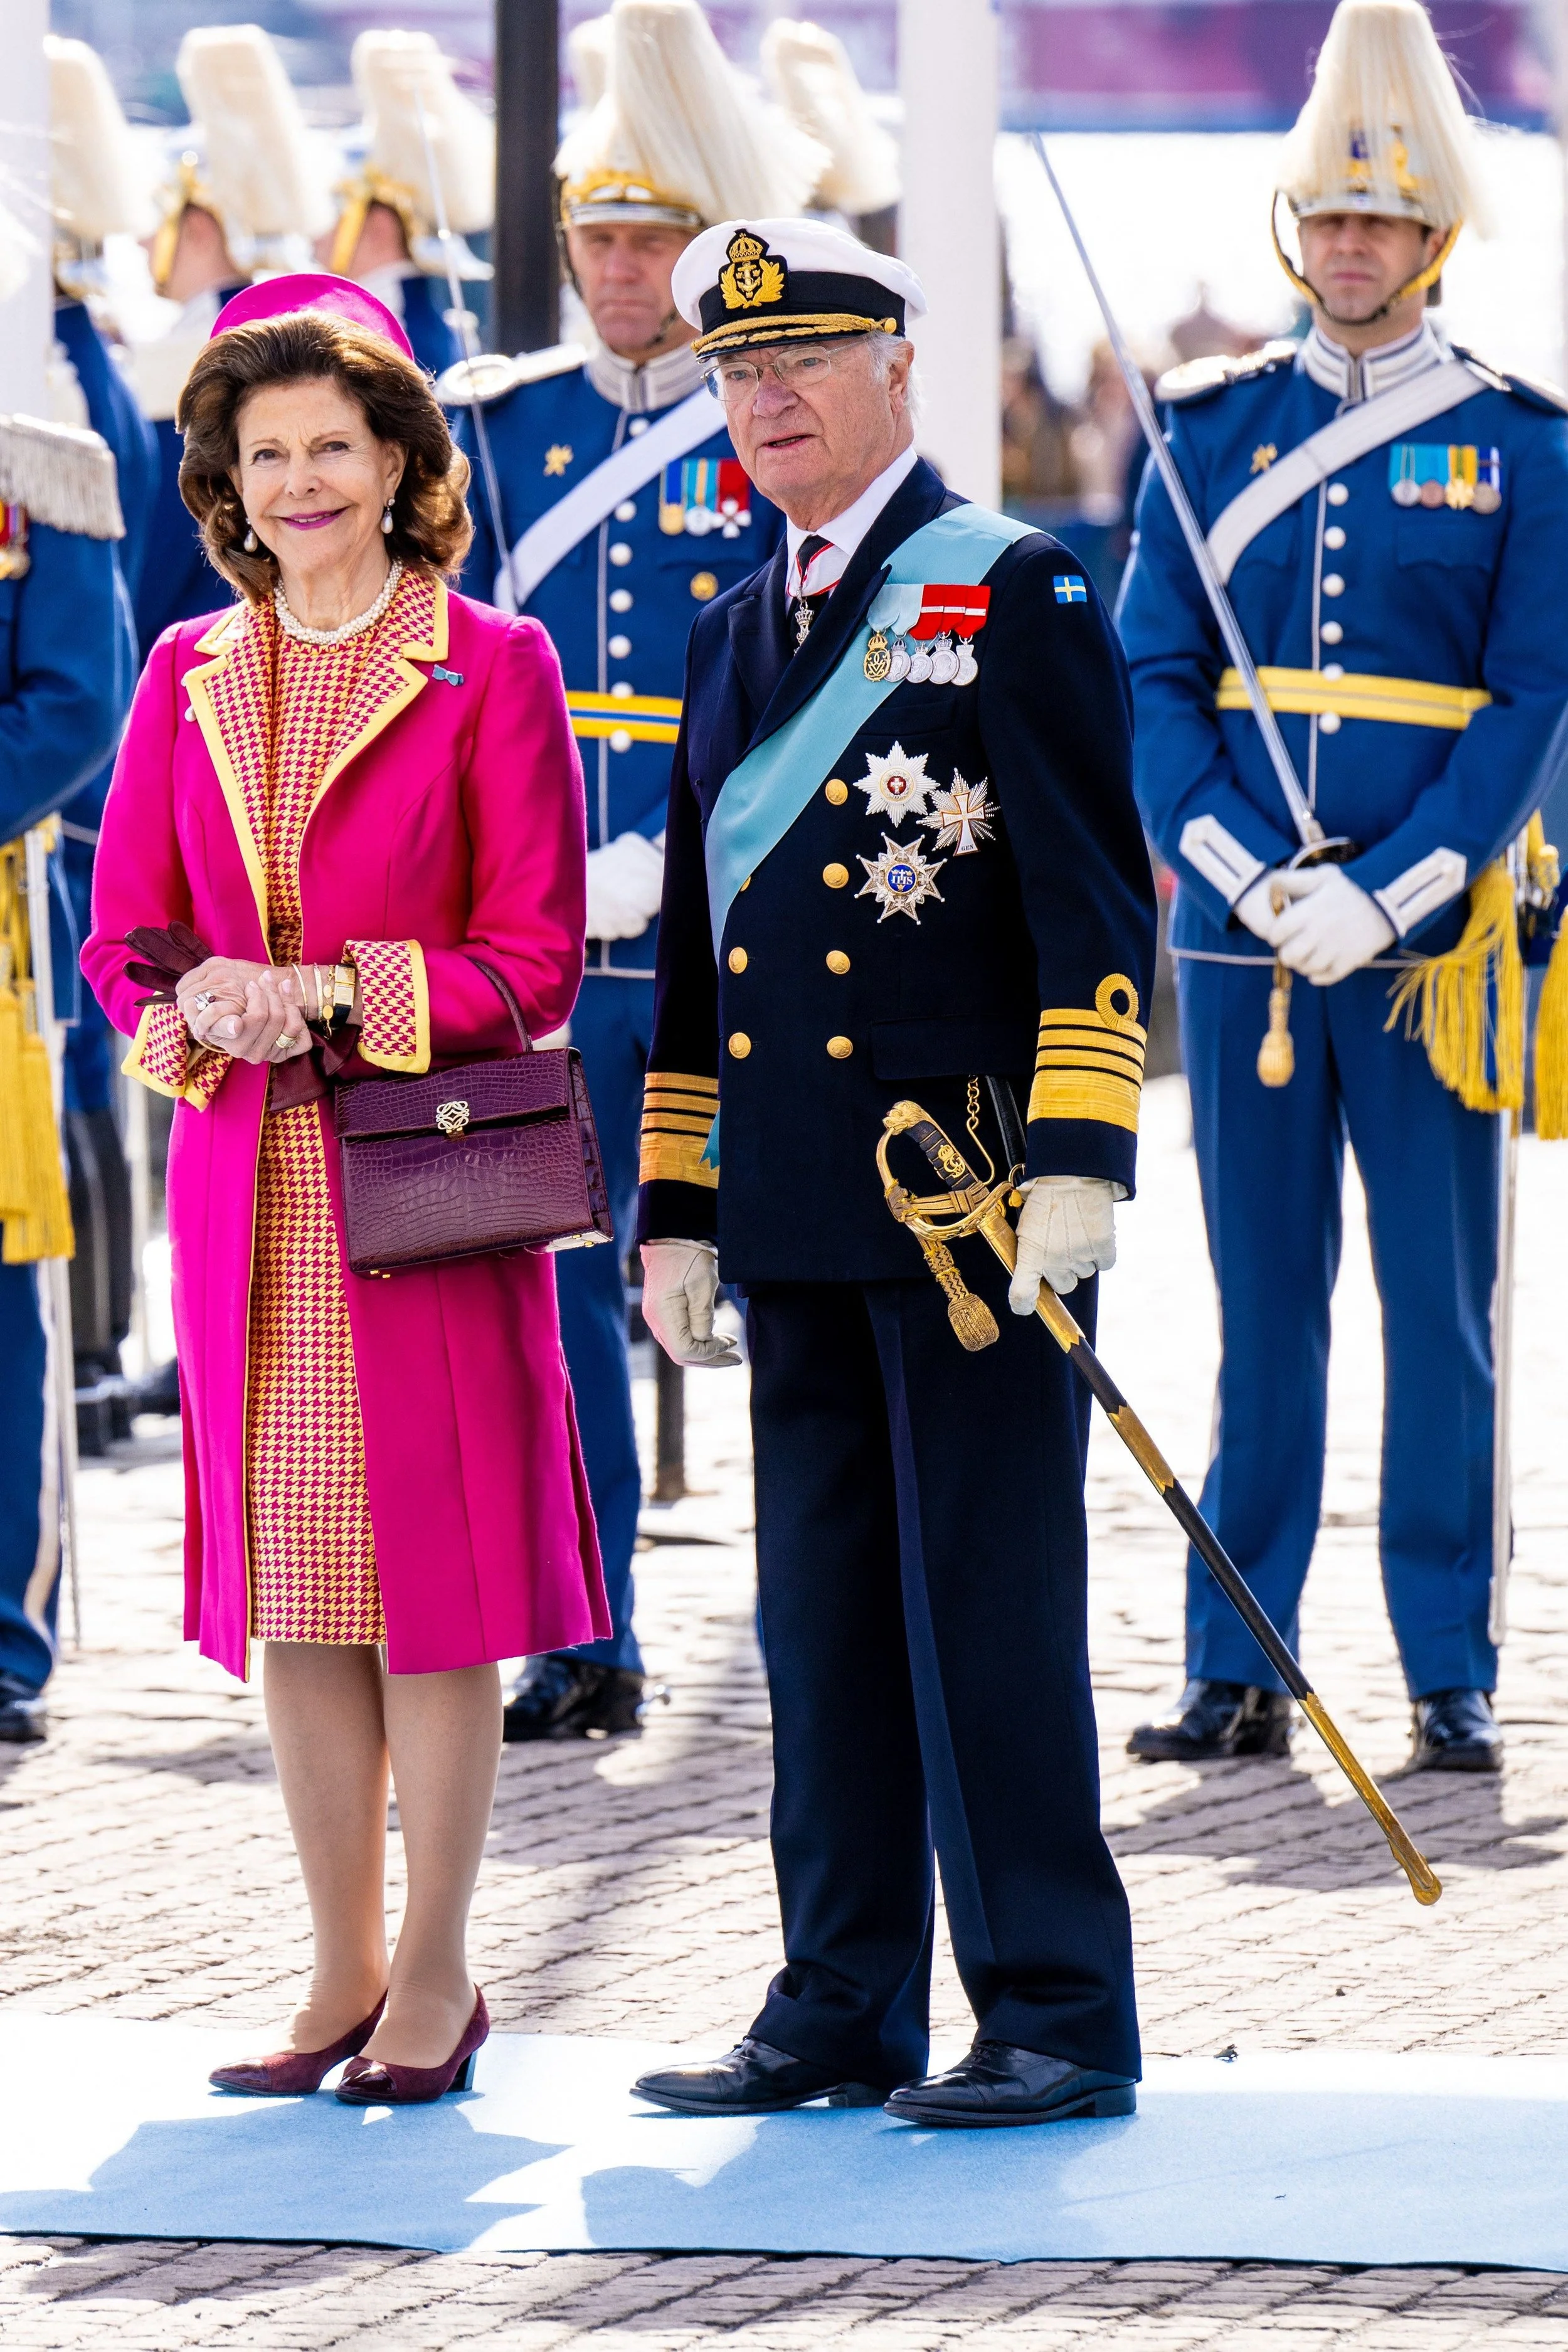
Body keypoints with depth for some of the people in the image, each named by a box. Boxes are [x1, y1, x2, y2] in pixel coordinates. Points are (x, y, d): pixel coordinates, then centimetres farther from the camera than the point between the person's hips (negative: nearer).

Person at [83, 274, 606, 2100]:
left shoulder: (490, 667, -2)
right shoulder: (190, 678, 10)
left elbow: (536, 958, -5)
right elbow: (122, 942, 11)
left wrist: (340, 993, -17)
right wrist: (206, 1008, -11)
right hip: (244, 1176, 4)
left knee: (433, 1562, -2)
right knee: (289, 1577, 7)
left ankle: (435, 1978, 6)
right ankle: (344, 1974, 15)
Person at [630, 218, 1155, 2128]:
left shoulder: (1013, 594, -4)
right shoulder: (735, 635, 17)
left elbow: (1095, 896, -9)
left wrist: (1079, 1161, -16)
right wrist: (678, 1205, 15)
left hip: (974, 1182, -7)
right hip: (798, 1213, 7)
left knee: (988, 1604, -5)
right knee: (822, 1613, 9)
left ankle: (1057, 2020, 0)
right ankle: (844, 2016, 15)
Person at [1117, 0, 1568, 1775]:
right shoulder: (1214, 427, 8)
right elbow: (1153, 679, 4)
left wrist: (1387, 897, -13)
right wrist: (1253, 879, -11)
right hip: (1237, 926, 2)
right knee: (1263, 1311, 7)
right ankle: (1238, 1675, 11)